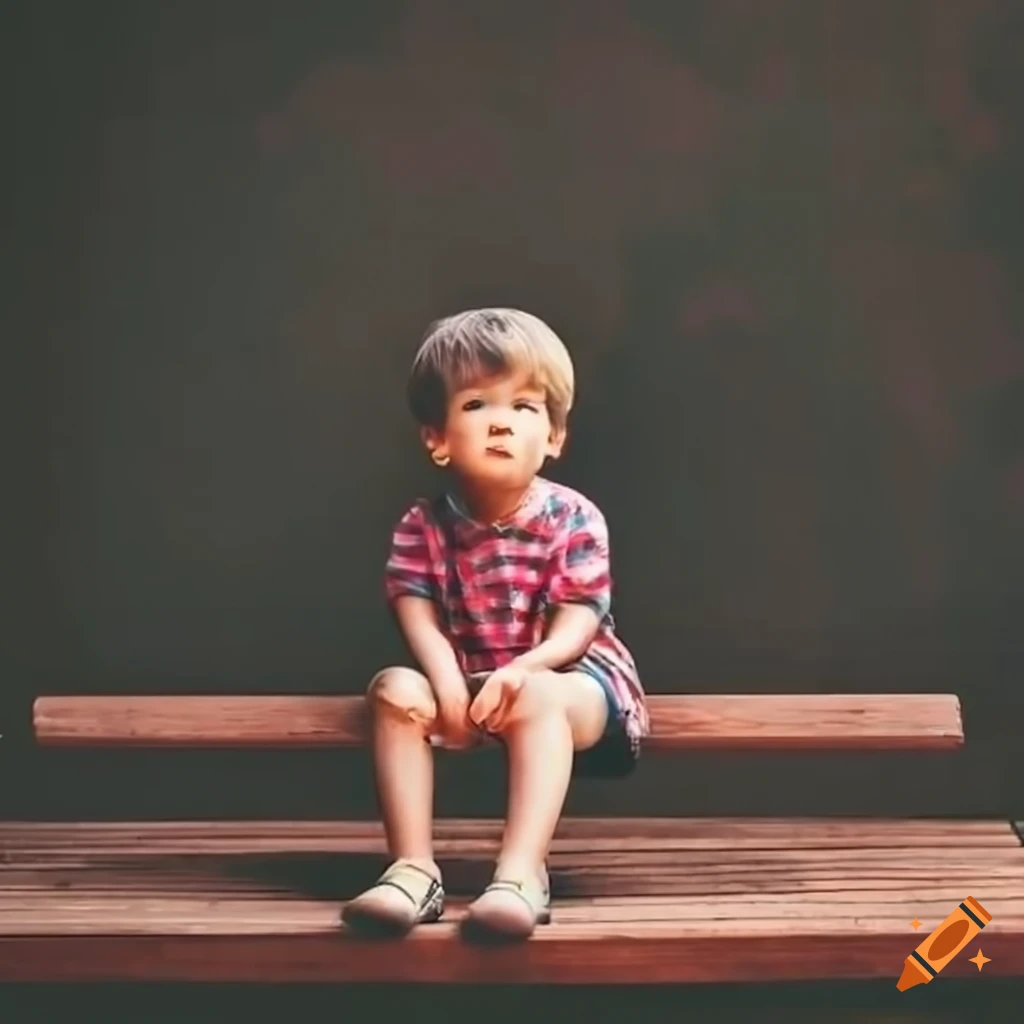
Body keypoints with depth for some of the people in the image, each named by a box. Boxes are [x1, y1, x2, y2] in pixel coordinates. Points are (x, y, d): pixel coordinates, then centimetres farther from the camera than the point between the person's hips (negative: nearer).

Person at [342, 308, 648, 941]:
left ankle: (522, 875, -43)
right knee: (396, 689, -24)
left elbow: (576, 626, -15)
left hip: (568, 676, -3)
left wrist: (523, 669, -35)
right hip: (465, 680, 3)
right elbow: (418, 613, -11)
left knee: (539, 700, -37)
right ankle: (414, 869, -28)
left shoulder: (572, 519, -10)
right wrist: (447, 680, -31)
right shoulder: (423, 527, -2)